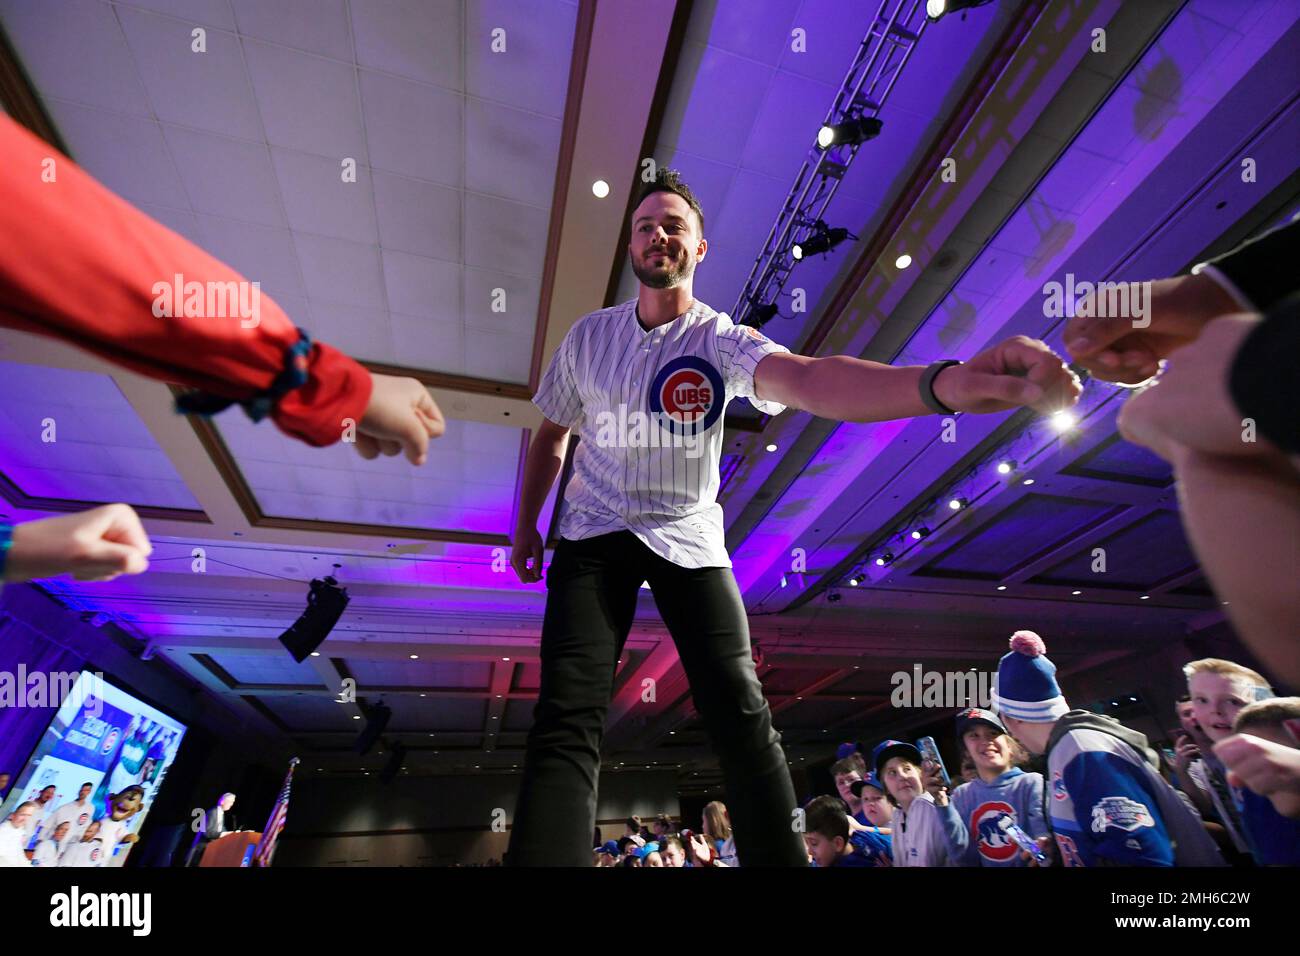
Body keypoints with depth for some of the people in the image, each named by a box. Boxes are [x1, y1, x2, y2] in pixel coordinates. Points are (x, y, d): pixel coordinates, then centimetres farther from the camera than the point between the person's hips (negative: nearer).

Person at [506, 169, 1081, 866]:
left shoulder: (724, 339, -9)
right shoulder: (587, 336, 3)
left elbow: (807, 379, -32)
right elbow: (552, 434, 15)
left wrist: (944, 382, -51)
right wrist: (526, 523, 12)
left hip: (689, 539, -1)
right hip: (593, 536, 2)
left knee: (742, 717, -11)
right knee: (566, 719, -14)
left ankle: (783, 860, 8)